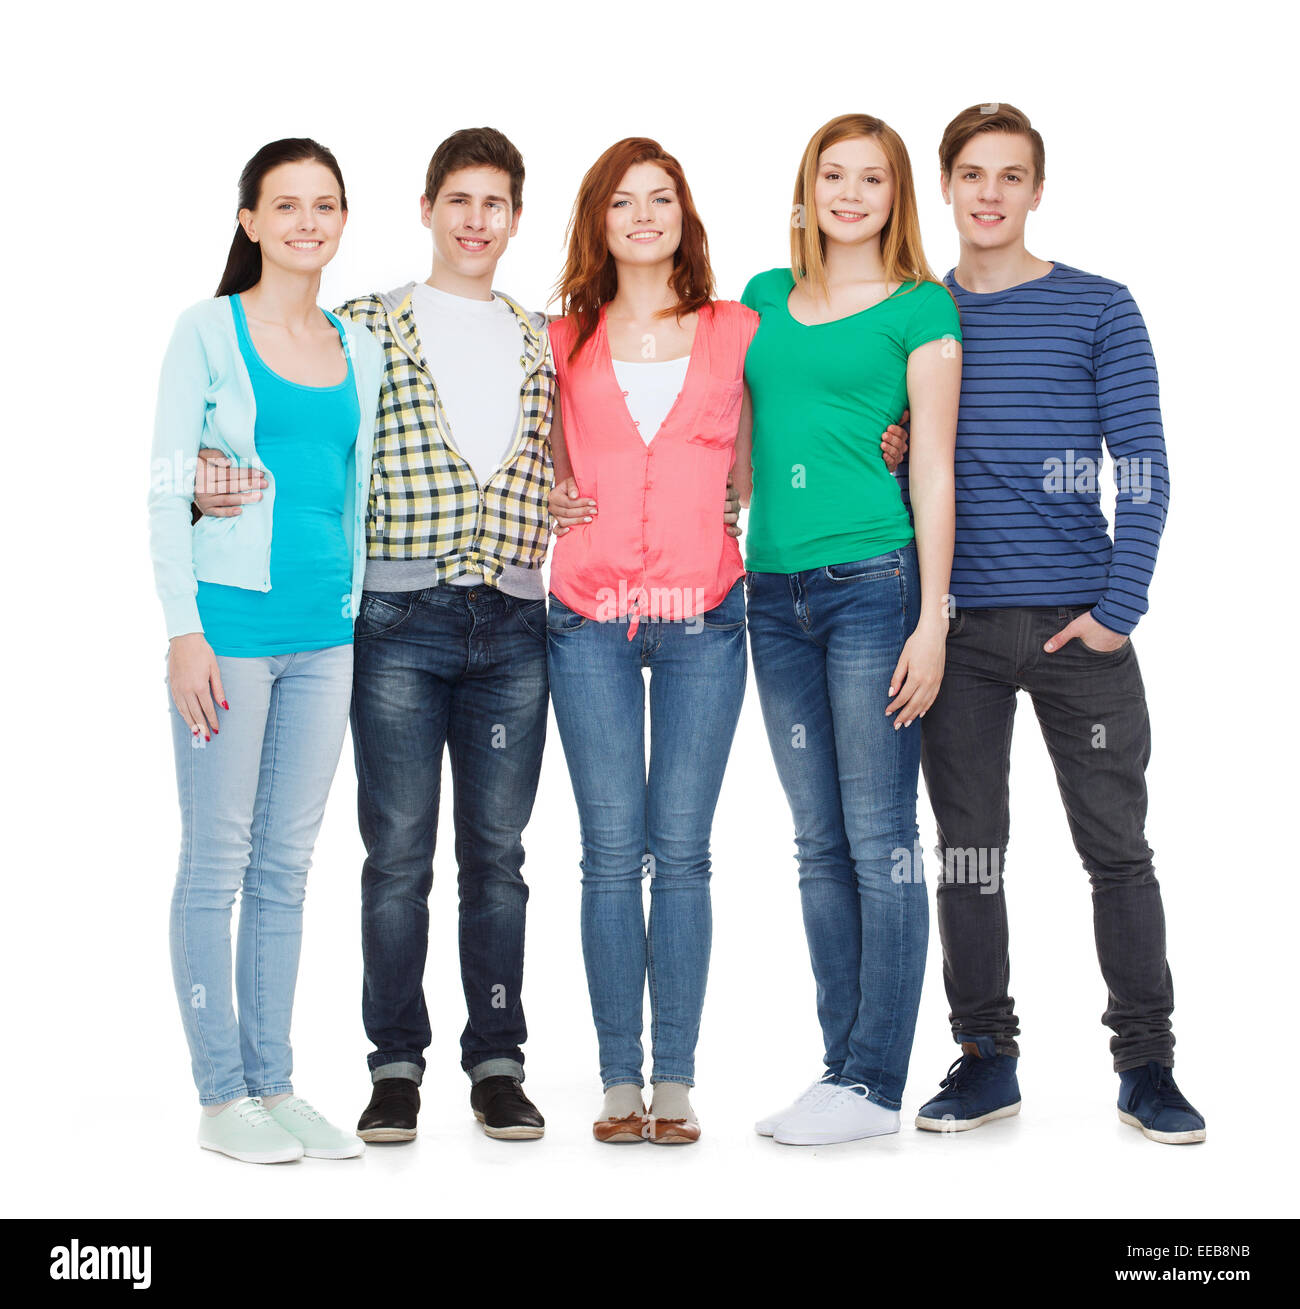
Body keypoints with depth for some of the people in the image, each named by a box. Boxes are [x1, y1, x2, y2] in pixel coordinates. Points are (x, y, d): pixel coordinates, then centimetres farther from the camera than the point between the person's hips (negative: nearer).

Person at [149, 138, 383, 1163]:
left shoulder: (361, 351, 13)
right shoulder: (208, 330, -1)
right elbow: (168, 489, -5)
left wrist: (357, 616, 13)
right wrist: (183, 629, -12)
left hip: (326, 635, 5)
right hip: (230, 621, -5)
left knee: (287, 867, 9)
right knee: (219, 862, 0)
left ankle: (274, 1083, 18)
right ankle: (221, 1096, 8)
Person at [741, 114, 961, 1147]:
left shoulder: (920, 309, 1)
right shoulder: (763, 297, 16)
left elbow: (934, 471, -3)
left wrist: (931, 621, -9)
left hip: (874, 584, -5)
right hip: (776, 591, 6)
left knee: (880, 841, -3)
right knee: (819, 845, 9)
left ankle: (874, 1083, 3)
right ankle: (842, 1066, 17)